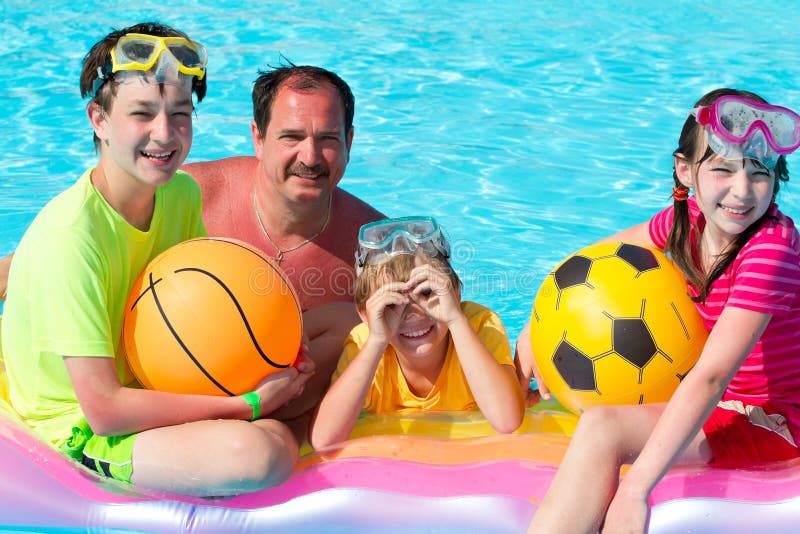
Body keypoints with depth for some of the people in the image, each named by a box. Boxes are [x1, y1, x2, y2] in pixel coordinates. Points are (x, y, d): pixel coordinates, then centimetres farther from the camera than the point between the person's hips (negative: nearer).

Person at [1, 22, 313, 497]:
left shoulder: (182, 193, -4)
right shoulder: (70, 236, -27)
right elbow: (103, 409, -27)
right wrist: (248, 405, -24)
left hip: (146, 387, 8)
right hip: (80, 430, -8)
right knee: (261, 454, -33)